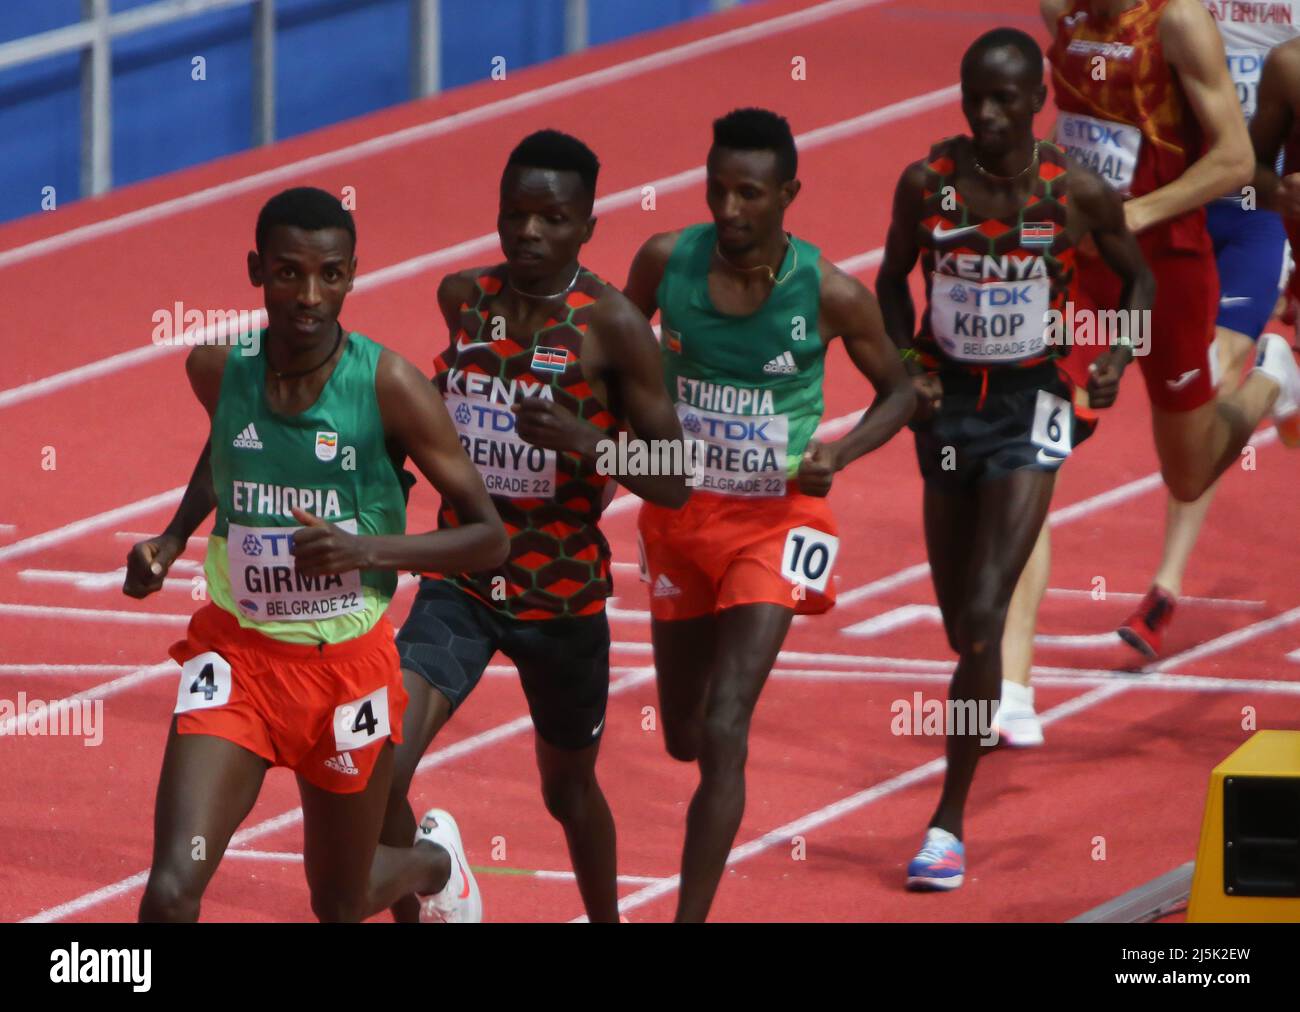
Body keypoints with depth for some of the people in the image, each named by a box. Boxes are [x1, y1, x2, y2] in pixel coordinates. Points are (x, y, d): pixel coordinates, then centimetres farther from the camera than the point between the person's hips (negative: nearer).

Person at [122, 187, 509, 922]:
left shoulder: (389, 386, -16)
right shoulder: (219, 370, -5)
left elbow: (490, 538, -12)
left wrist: (369, 548, -27)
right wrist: (174, 537, 6)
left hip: (349, 665, -1)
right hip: (236, 654, 1)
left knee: (340, 905, 19)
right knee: (172, 893, -19)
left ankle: (432, 865, 55)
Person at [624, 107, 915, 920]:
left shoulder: (831, 295, -16)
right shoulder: (667, 262, -9)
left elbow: (898, 389, 0)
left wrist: (836, 457, -17)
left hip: (774, 520, -4)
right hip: (679, 511, 4)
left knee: (722, 734, -16)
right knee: (683, 734, 16)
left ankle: (691, 920, -15)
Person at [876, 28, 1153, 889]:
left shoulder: (1078, 194, -9)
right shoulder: (927, 184, -6)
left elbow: (1137, 276, 8)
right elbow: (894, 280, 10)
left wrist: (1118, 358, -7)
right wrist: (904, 366, -5)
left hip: (1031, 405, -3)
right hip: (948, 400, 3)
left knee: (983, 614, -12)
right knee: (960, 618, 11)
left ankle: (950, 820, -9)